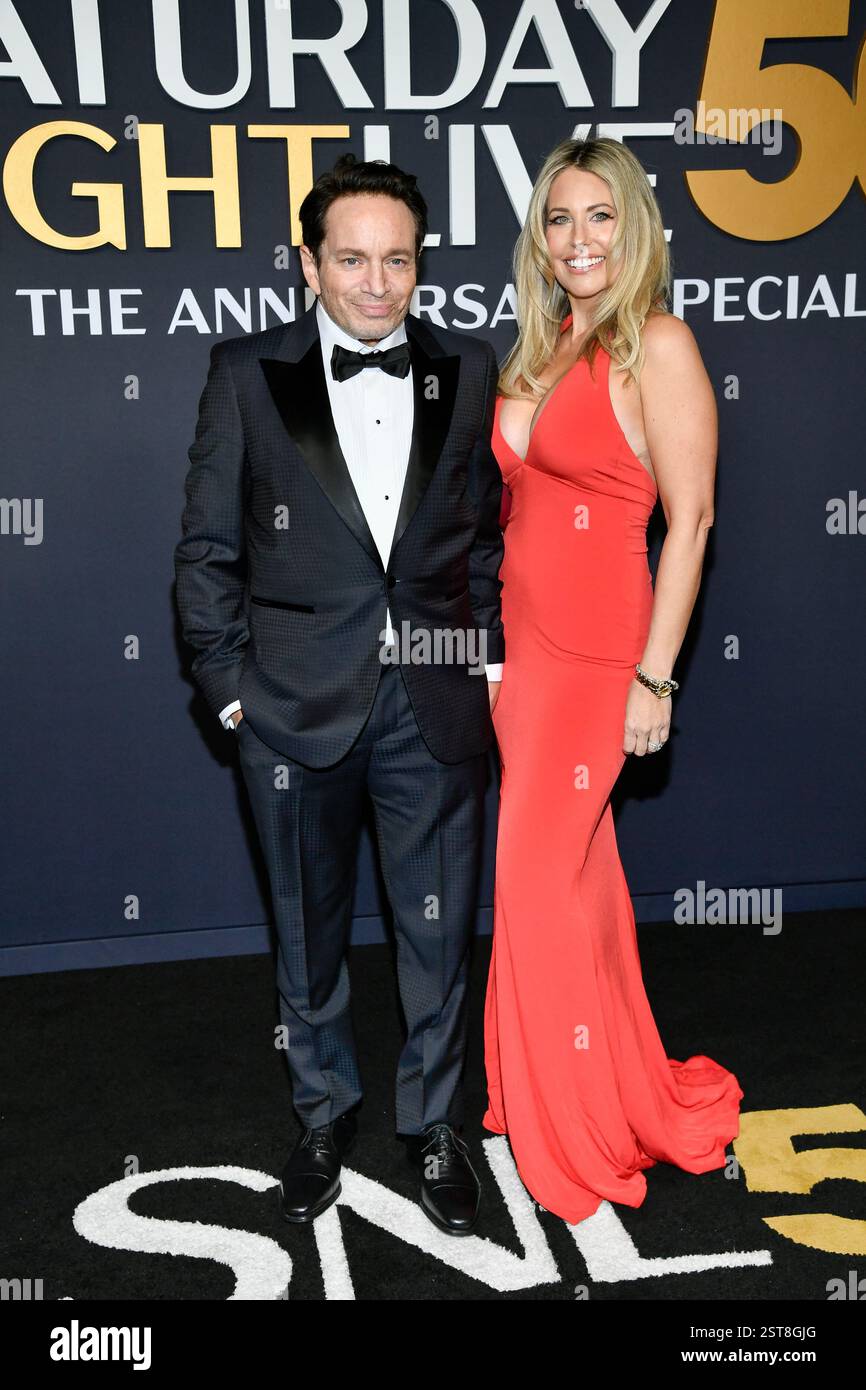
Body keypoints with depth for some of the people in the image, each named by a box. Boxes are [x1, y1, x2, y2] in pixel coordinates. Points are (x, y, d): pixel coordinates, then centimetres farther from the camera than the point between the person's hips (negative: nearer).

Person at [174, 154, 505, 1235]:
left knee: (438, 933, 12)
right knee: (308, 932, 16)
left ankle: (433, 1120, 35)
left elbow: (487, 531, 10)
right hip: (296, 706, 0)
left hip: (434, 704, 1)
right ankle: (324, 1112, 40)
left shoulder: (467, 372, 4)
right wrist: (229, 685, -3)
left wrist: (487, 654, 4)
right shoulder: (247, 374, -1)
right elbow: (206, 550, 1)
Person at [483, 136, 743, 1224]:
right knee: (575, 869, 15)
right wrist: (495, 643, 15)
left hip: (594, 650, -7)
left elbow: (690, 519, -13)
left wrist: (654, 677, -16)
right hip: (522, 637, 7)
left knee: (542, 880, 0)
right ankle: (615, 1090, 34)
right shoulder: (547, 347, 13)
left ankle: (576, 1131, 21)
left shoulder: (658, 346, -9)